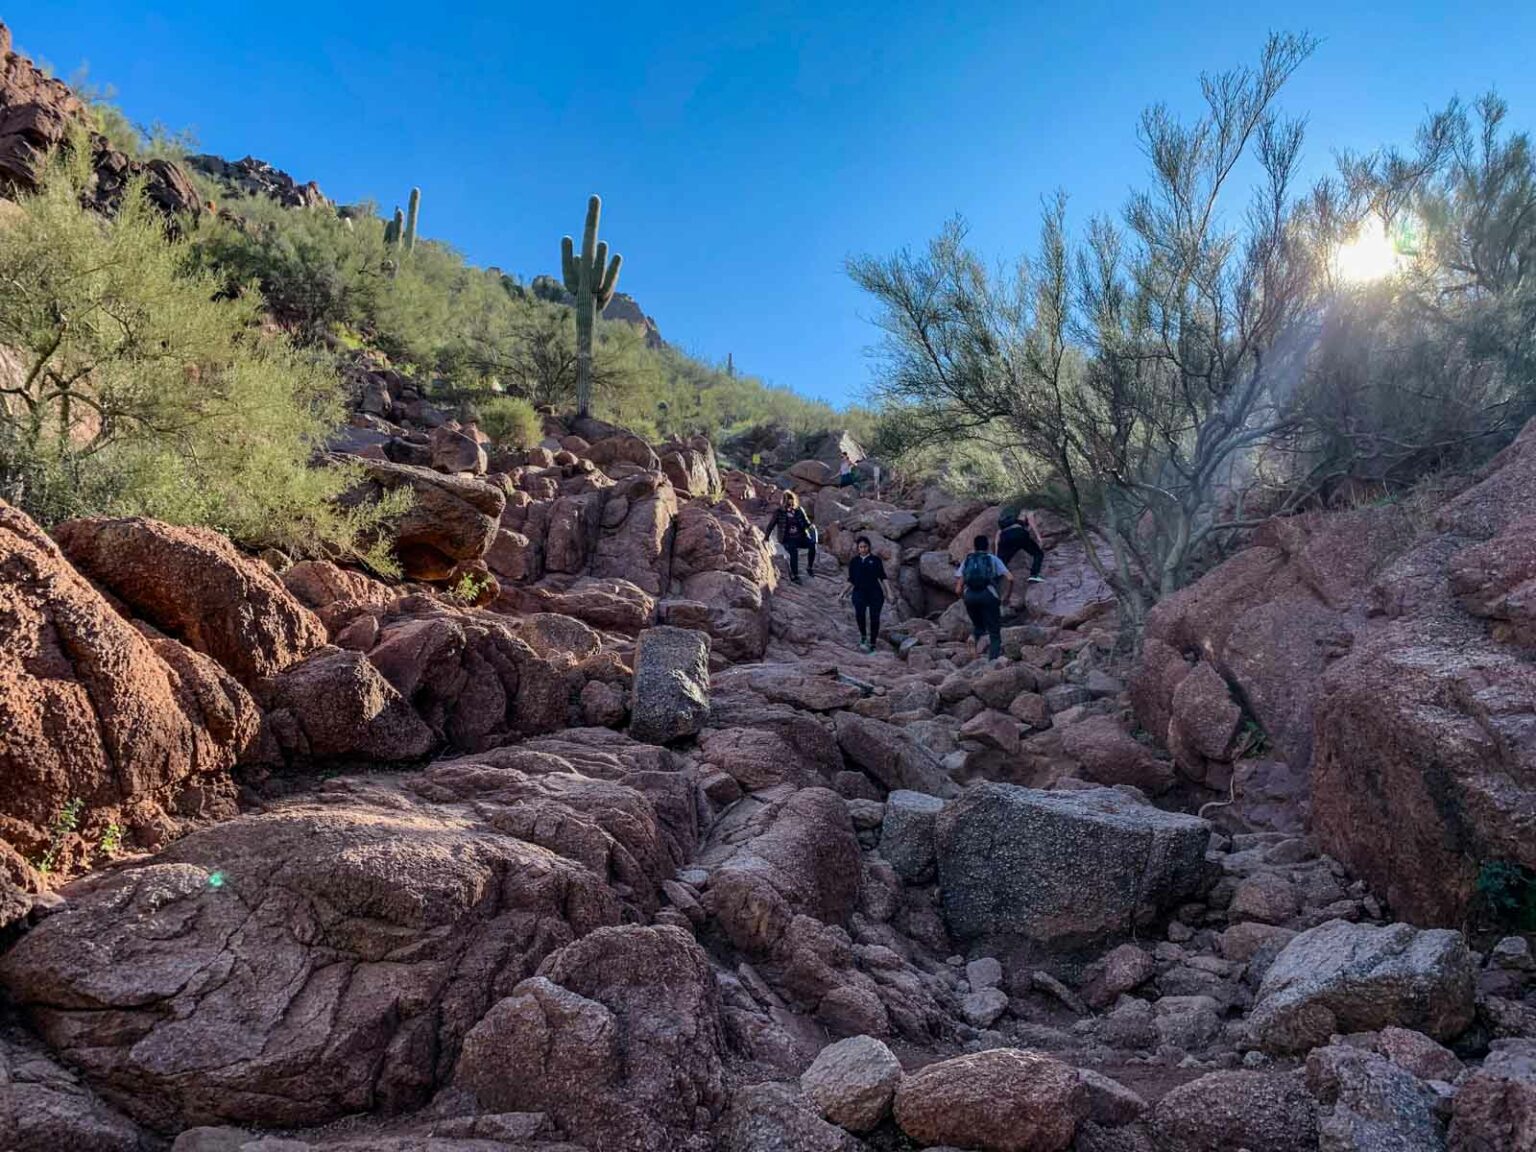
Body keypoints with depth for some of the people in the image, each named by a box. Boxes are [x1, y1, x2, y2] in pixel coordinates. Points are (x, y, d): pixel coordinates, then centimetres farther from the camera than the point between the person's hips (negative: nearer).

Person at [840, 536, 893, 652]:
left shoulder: (876, 560, 7)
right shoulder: (854, 562, 13)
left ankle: (872, 644, 4)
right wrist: (843, 592, 9)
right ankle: (863, 636, -9)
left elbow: (883, 577, 4)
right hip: (859, 591, 1)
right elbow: (851, 581, 18)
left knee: (874, 618, -8)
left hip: (875, 592, 0)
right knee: (859, 613, -28)